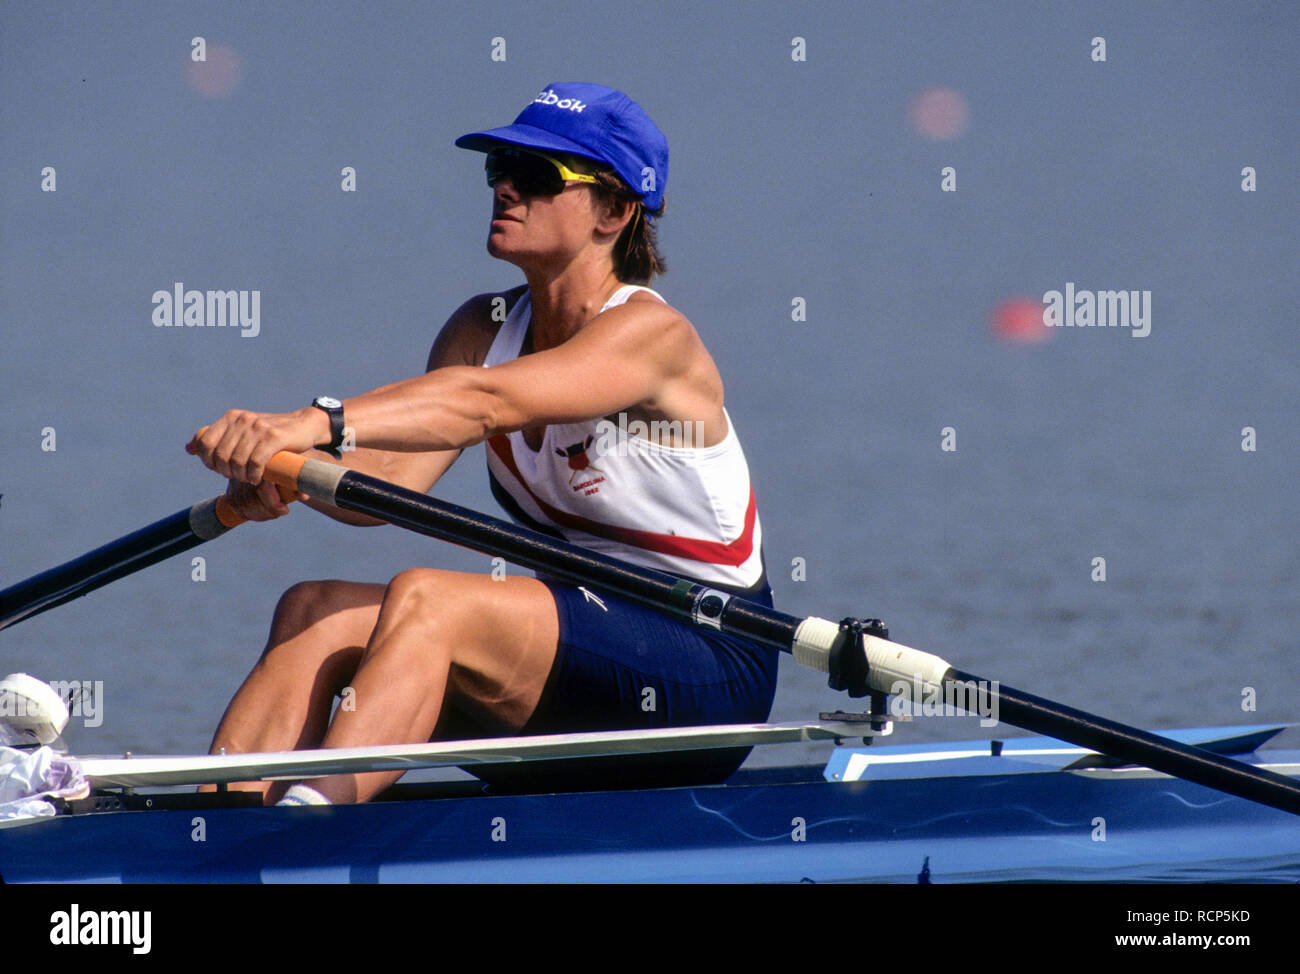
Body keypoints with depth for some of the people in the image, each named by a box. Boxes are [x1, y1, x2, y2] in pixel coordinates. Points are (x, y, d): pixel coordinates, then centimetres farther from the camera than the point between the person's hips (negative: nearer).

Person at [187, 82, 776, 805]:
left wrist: (318, 424, -46)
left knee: (422, 600, -29)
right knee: (316, 611, -13)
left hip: (711, 674, -7)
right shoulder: (486, 329, 8)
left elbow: (484, 400, -33)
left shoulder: (652, 335, -15)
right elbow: (392, 479, -8)